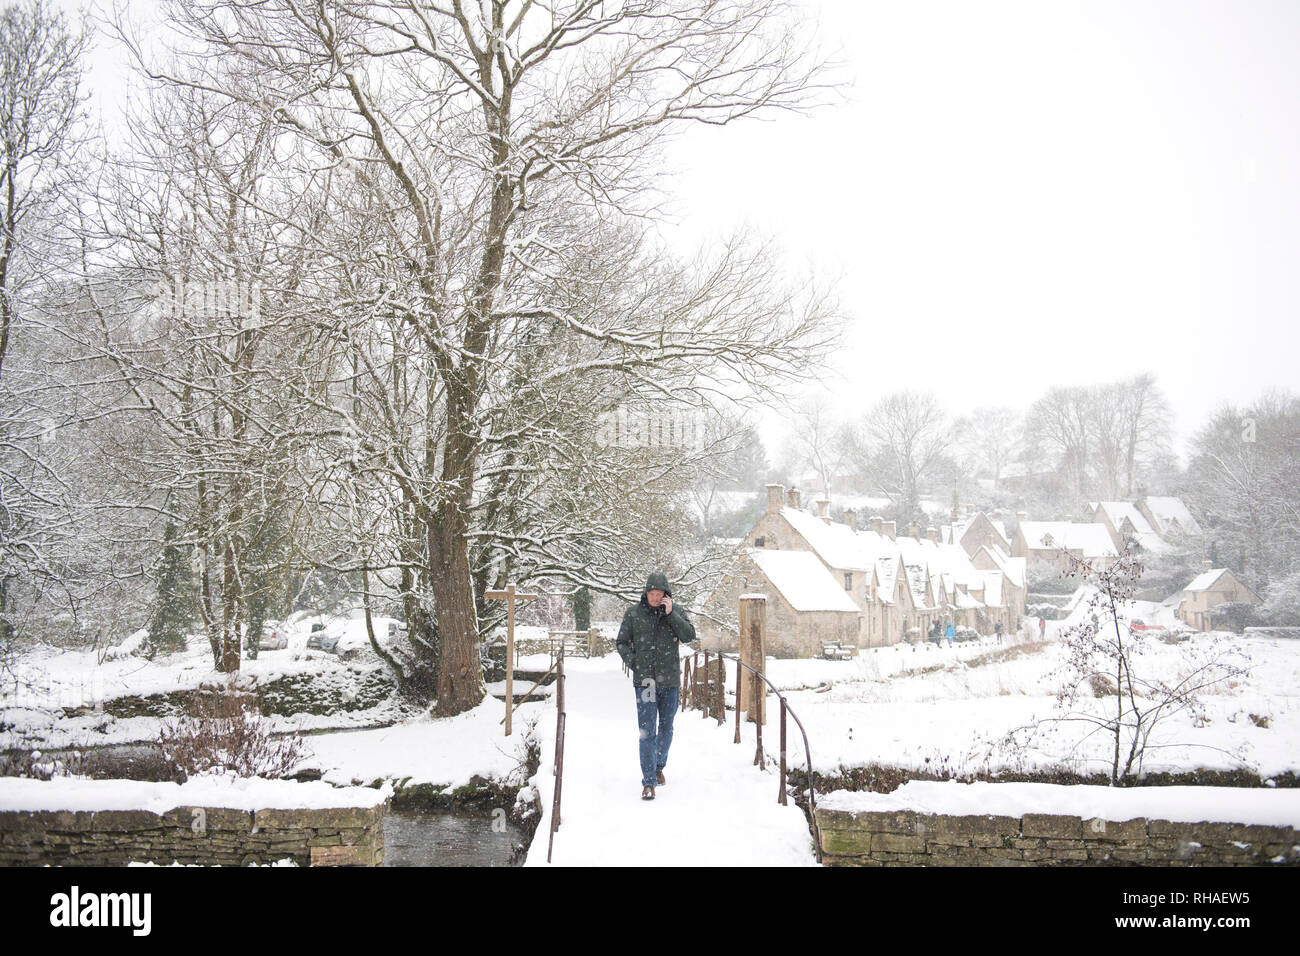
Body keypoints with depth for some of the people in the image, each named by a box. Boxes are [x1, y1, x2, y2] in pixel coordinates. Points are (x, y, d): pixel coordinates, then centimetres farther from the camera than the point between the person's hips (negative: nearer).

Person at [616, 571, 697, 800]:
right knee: (647, 732, -7)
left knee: (666, 728, 15)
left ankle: (659, 767, 36)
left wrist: (670, 614, -17)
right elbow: (621, 643, 7)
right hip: (644, 680, -2)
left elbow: (689, 637, -10)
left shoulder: (676, 612, 2)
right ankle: (648, 782, -7)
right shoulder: (634, 613, 0)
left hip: (670, 680, 2)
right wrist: (634, 663, -6)